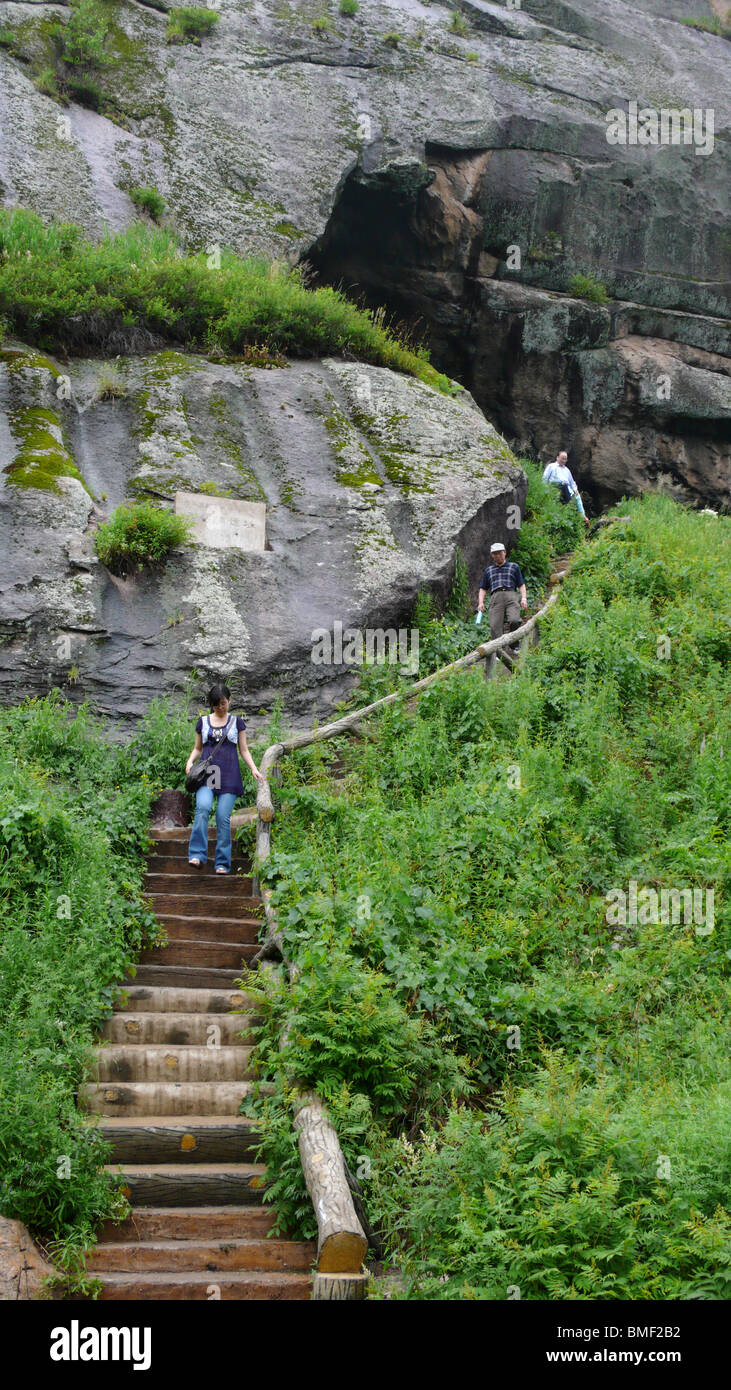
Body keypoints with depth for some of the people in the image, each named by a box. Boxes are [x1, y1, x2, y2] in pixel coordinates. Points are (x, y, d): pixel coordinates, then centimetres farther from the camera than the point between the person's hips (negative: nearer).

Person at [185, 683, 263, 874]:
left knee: (223, 817, -9)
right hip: (206, 772, 0)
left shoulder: (236, 722, 12)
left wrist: (254, 769, -2)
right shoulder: (203, 722, 15)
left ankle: (222, 863, -3)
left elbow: (244, 750, 13)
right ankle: (197, 855, -28)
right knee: (202, 808, -25)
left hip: (229, 774, 0)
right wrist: (190, 762, 1)